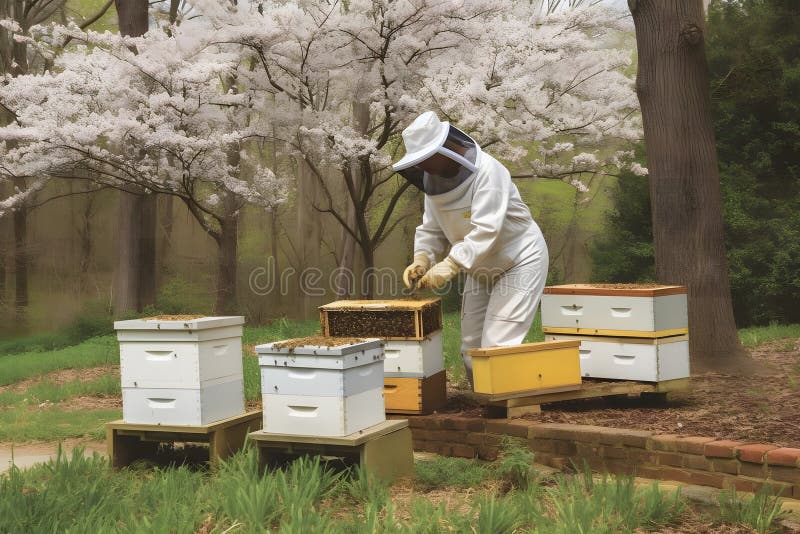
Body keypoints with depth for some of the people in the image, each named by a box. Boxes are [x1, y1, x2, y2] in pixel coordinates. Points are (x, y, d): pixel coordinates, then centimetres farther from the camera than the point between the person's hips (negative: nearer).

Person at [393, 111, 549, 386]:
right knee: (472, 346, 9)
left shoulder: (487, 171, -27)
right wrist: (422, 259, -18)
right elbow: (431, 229, 1)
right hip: (482, 267, 8)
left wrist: (450, 266, -41)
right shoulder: (434, 179, -3)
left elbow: (486, 230, -35)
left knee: (498, 345, -15)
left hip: (519, 260, -8)